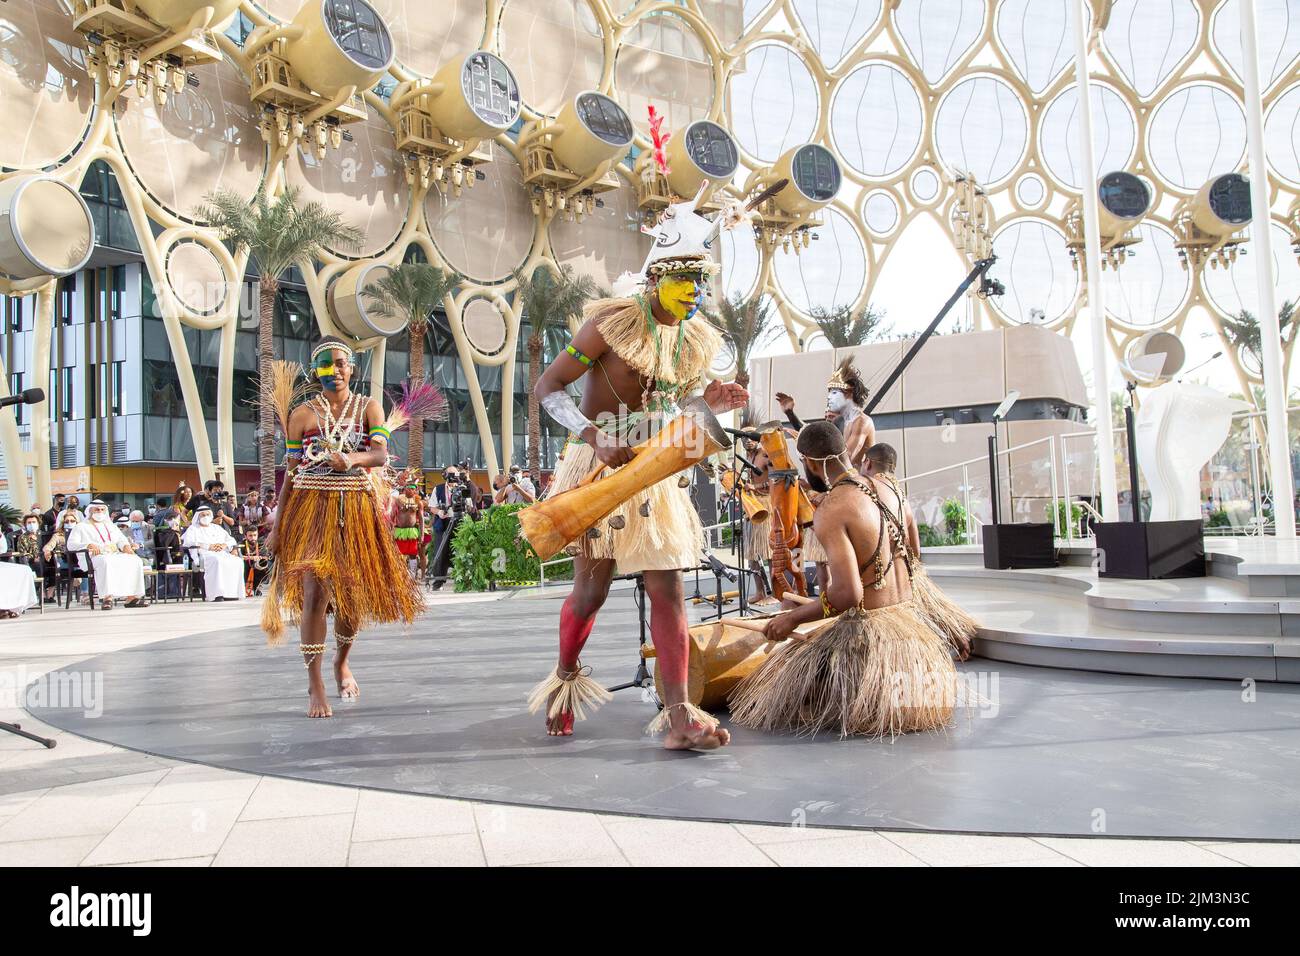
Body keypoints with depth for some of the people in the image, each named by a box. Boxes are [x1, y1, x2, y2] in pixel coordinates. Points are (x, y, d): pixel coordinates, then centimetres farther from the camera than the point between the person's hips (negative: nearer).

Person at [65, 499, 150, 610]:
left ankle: (132, 597, -27)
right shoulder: (81, 527, 13)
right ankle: (107, 598, -47)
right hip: (96, 556, -5)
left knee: (135, 560, -22)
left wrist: (126, 546, -3)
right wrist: (89, 545, -19)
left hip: (115, 554, 5)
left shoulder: (110, 525, 30)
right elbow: (71, 544, 0)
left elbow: (121, 539, 22)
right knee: (106, 562, -41)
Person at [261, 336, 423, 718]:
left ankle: (342, 662, 35)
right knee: (315, 591, -13)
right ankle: (315, 686, -5)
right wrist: (277, 526, 4)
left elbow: (380, 455, -9)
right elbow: (291, 473, 6)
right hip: (311, 507, -1)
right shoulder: (302, 414, 5)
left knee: (352, 593, 7)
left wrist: (352, 458, -31)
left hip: (356, 509, 2)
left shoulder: (369, 408, 6)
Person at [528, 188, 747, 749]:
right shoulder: (613, 322, -12)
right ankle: (565, 677, 33)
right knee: (591, 590, 4)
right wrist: (595, 439, -25)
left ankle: (678, 715, 3)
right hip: (599, 467, -5)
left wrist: (710, 403, -2)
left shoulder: (699, 341, 7)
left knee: (668, 589, -1)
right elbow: (549, 387, -12)